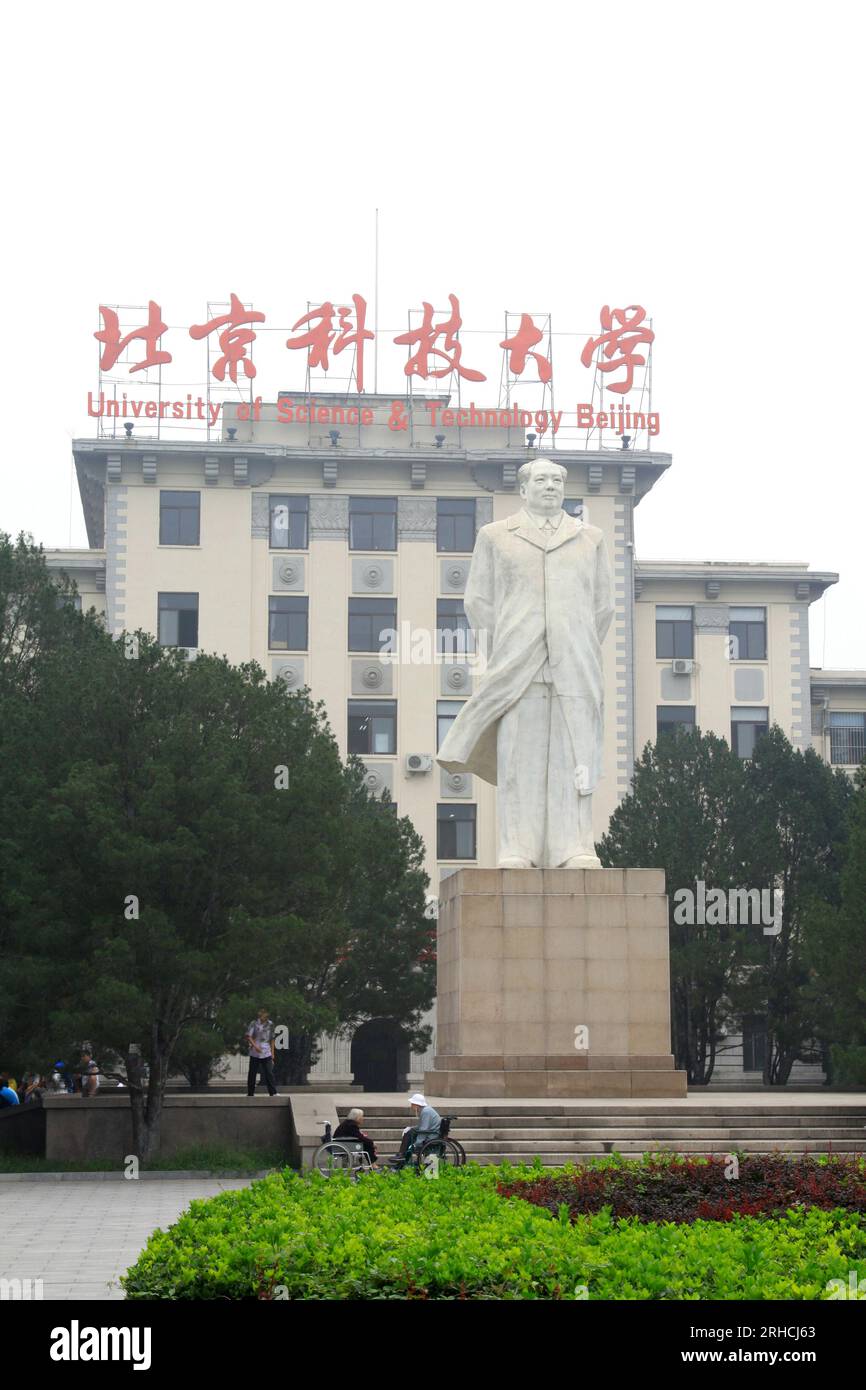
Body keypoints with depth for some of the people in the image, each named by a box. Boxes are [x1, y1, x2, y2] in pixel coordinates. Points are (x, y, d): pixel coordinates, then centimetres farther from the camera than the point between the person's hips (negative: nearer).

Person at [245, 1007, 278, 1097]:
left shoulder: (270, 1024, 8)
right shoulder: (254, 1023, -3)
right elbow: (248, 1036, -6)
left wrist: (272, 1052, 11)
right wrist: (255, 1046, -19)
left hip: (266, 1053, 2)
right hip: (255, 1053, -2)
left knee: (269, 1073, -4)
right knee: (252, 1073, 3)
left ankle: (273, 1092, -6)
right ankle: (250, 1093, 11)